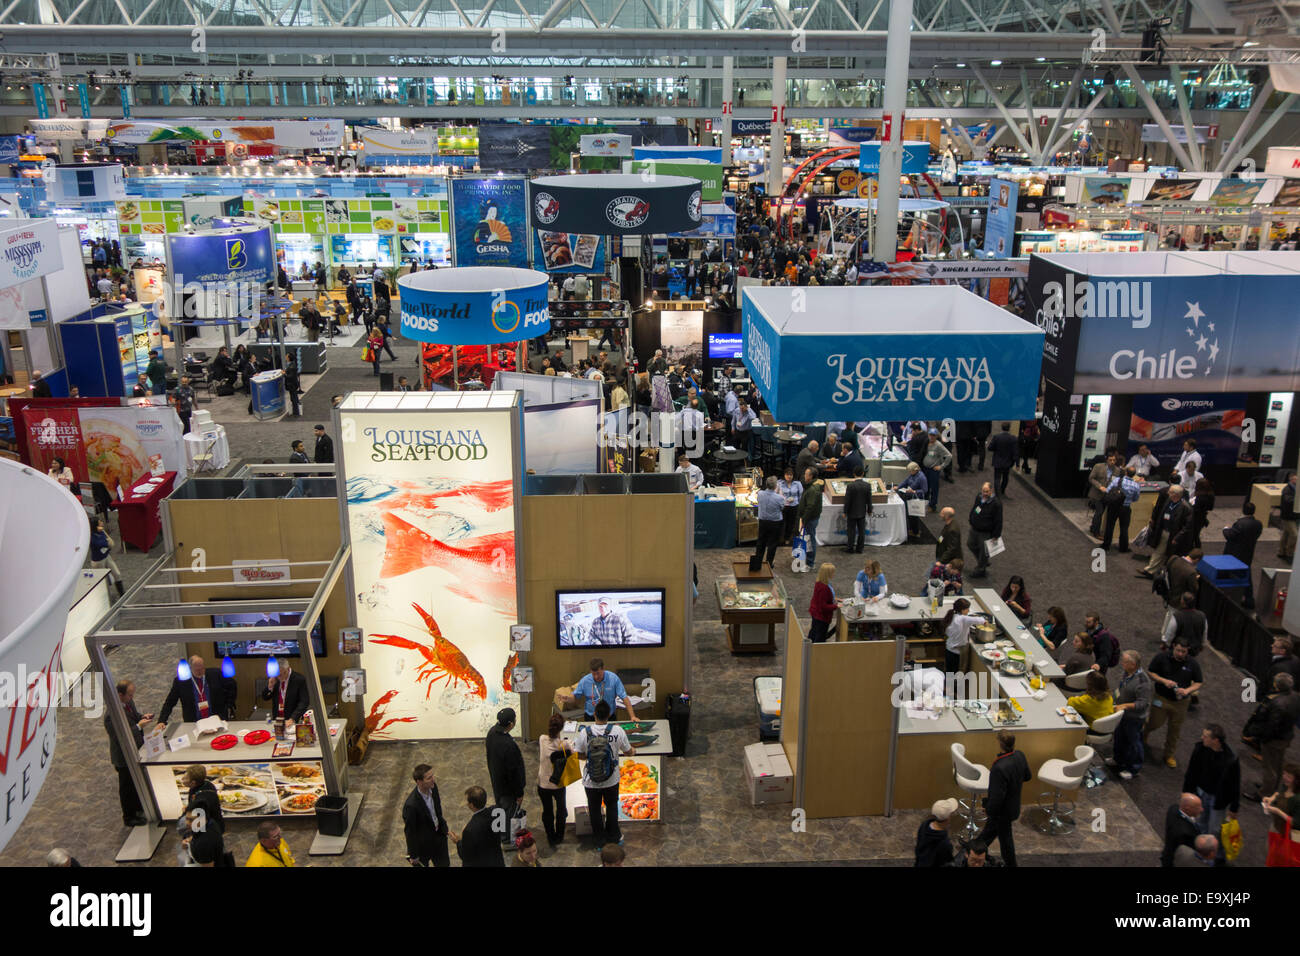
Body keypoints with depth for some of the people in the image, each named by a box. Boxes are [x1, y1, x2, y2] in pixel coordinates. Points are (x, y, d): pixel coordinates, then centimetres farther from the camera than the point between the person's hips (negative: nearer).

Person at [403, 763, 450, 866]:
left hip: (439, 834, 6)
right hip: (423, 843, -6)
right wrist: (413, 856, -12)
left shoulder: (433, 786, -18)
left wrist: (444, 826, 17)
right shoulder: (411, 805, -37)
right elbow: (409, 831, -23)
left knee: (444, 864, 23)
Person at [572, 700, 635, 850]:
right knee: (612, 807, 25)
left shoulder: (585, 732, -20)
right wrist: (633, 750, 19)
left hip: (591, 781, -1)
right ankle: (614, 837, 39)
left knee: (595, 809, 20)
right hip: (611, 780, 1)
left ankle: (600, 841, 33)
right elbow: (627, 751, -4)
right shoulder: (617, 731, -19)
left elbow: (579, 755, -9)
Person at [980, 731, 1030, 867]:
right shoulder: (1019, 755, -16)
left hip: (1003, 810, -8)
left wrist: (988, 807, -14)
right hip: (1014, 803, 8)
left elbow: (997, 797, -32)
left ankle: (1010, 864, 40)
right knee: (991, 827, 29)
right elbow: (1027, 776, 4)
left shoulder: (1000, 769, -40)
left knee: (1004, 836, 18)